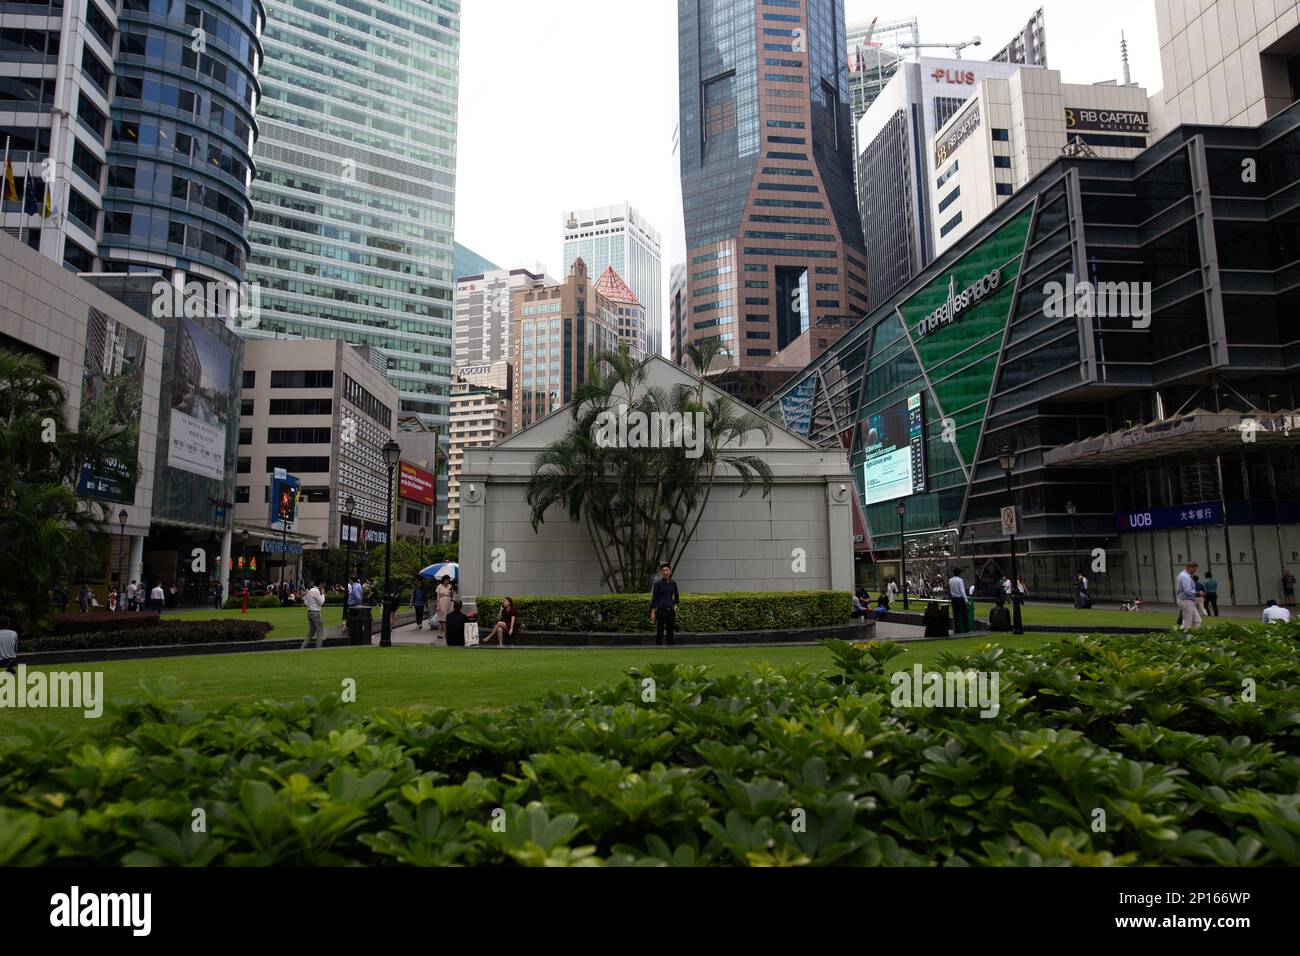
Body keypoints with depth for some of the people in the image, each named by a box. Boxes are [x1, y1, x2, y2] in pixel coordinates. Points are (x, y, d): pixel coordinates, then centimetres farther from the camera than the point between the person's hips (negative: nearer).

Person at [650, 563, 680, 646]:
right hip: (661, 610, -4)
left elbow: (676, 596, 20)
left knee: (670, 631, 7)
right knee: (660, 632, -4)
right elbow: (654, 598, -6)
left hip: (671, 610, 4)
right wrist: (652, 612, -10)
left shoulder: (673, 583, 6)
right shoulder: (658, 583, -6)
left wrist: (675, 606, 10)